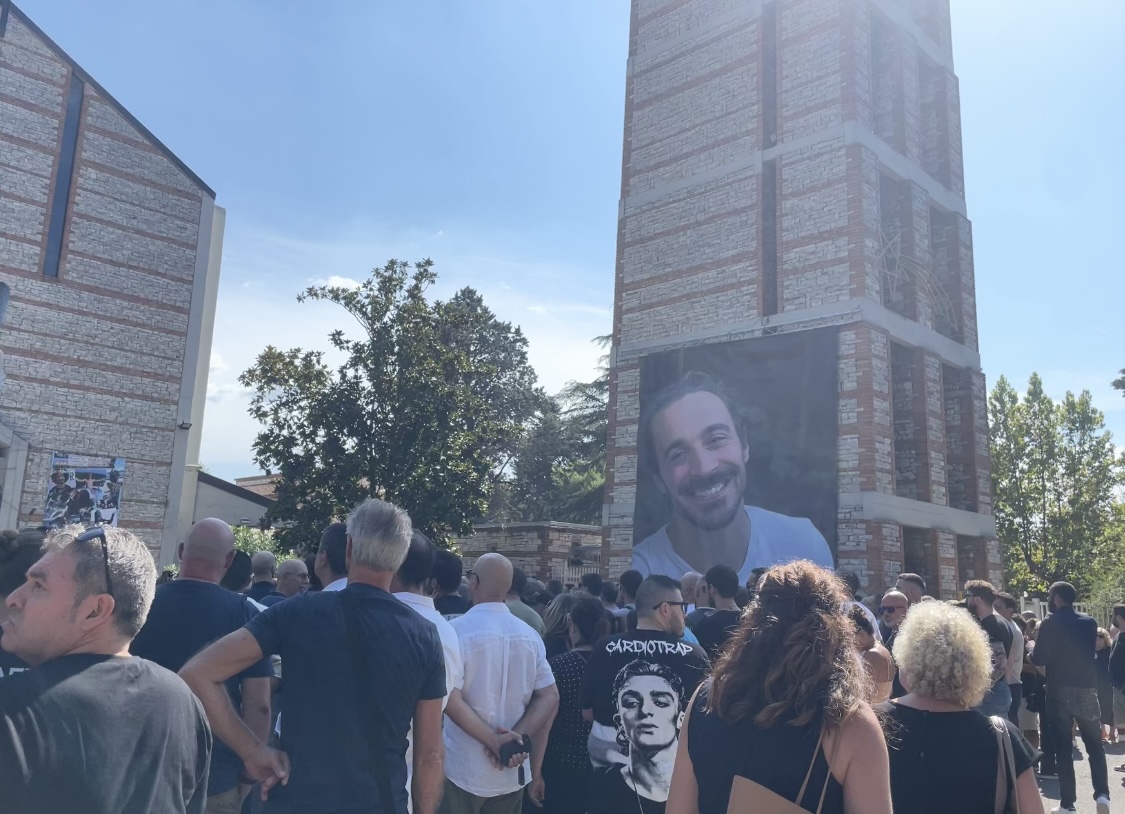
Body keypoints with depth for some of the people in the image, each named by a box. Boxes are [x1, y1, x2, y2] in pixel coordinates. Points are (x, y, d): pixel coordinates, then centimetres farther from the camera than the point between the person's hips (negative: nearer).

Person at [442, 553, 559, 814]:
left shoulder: (457, 630, -14)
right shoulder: (530, 635, 1)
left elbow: (451, 701, -19)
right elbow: (550, 697, 0)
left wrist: (495, 741, -15)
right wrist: (517, 736, -8)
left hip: (463, 770, -4)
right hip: (512, 771, 4)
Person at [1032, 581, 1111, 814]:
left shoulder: (1050, 623, -8)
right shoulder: (1089, 622, 4)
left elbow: (1039, 660, -9)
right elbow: (1090, 651, 17)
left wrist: (1034, 647, 12)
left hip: (1059, 691, -3)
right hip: (1087, 689, 3)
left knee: (1062, 748, 3)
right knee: (1095, 745, 14)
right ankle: (1102, 794, -1)